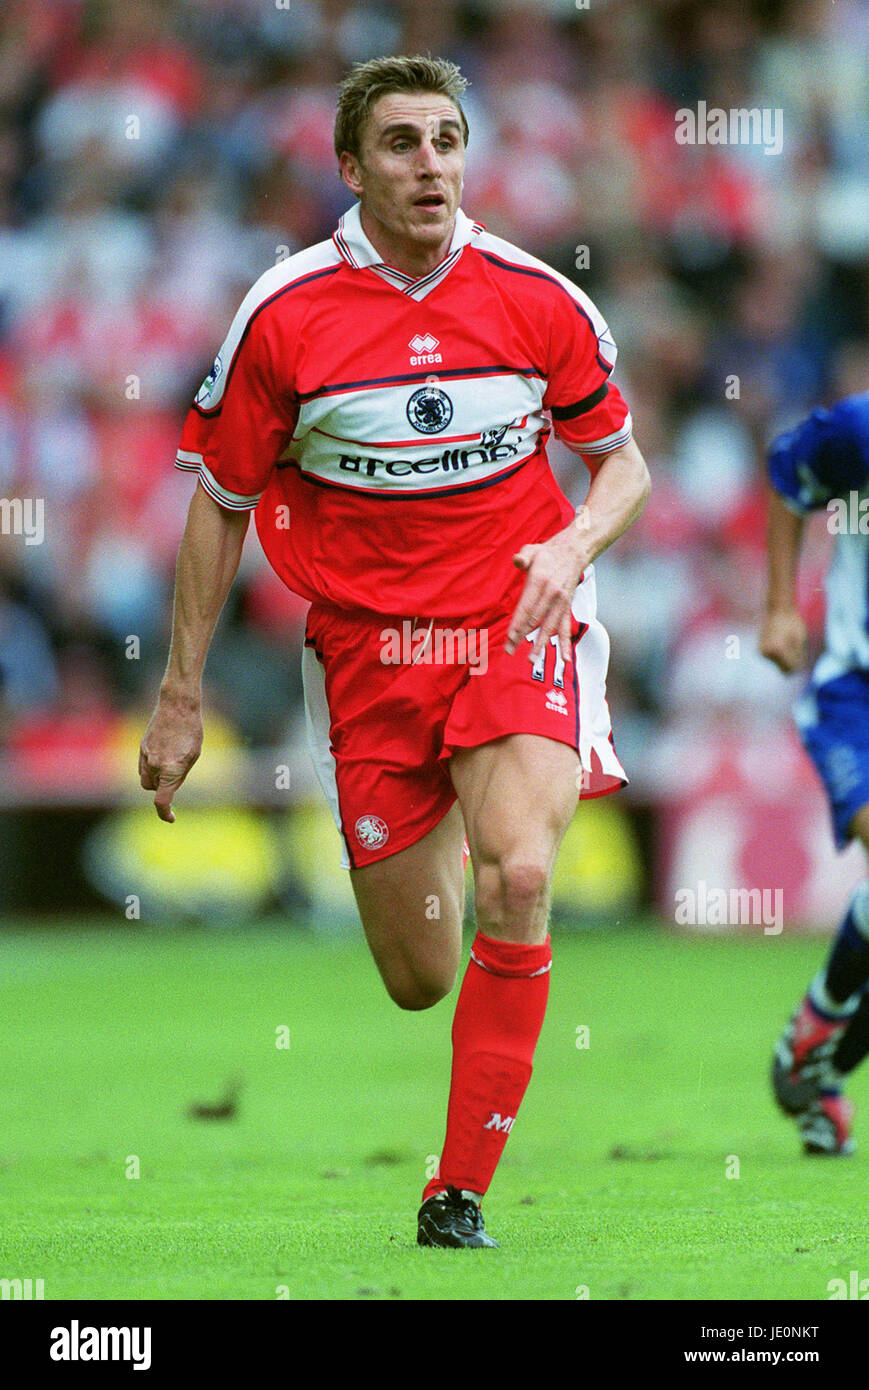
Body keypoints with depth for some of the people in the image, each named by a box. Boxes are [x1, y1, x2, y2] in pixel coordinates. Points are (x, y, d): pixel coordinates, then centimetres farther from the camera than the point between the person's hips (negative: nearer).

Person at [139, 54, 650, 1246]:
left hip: (517, 626, -1)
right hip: (365, 644, 1)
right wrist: (181, 697, 4)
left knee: (519, 879, -27)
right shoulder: (281, 317, -6)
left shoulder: (538, 300, -4)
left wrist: (575, 544, -12)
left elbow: (621, 461, 10)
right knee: (419, 981, 2)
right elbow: (221, 506, 4)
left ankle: (459, 1196, -17)